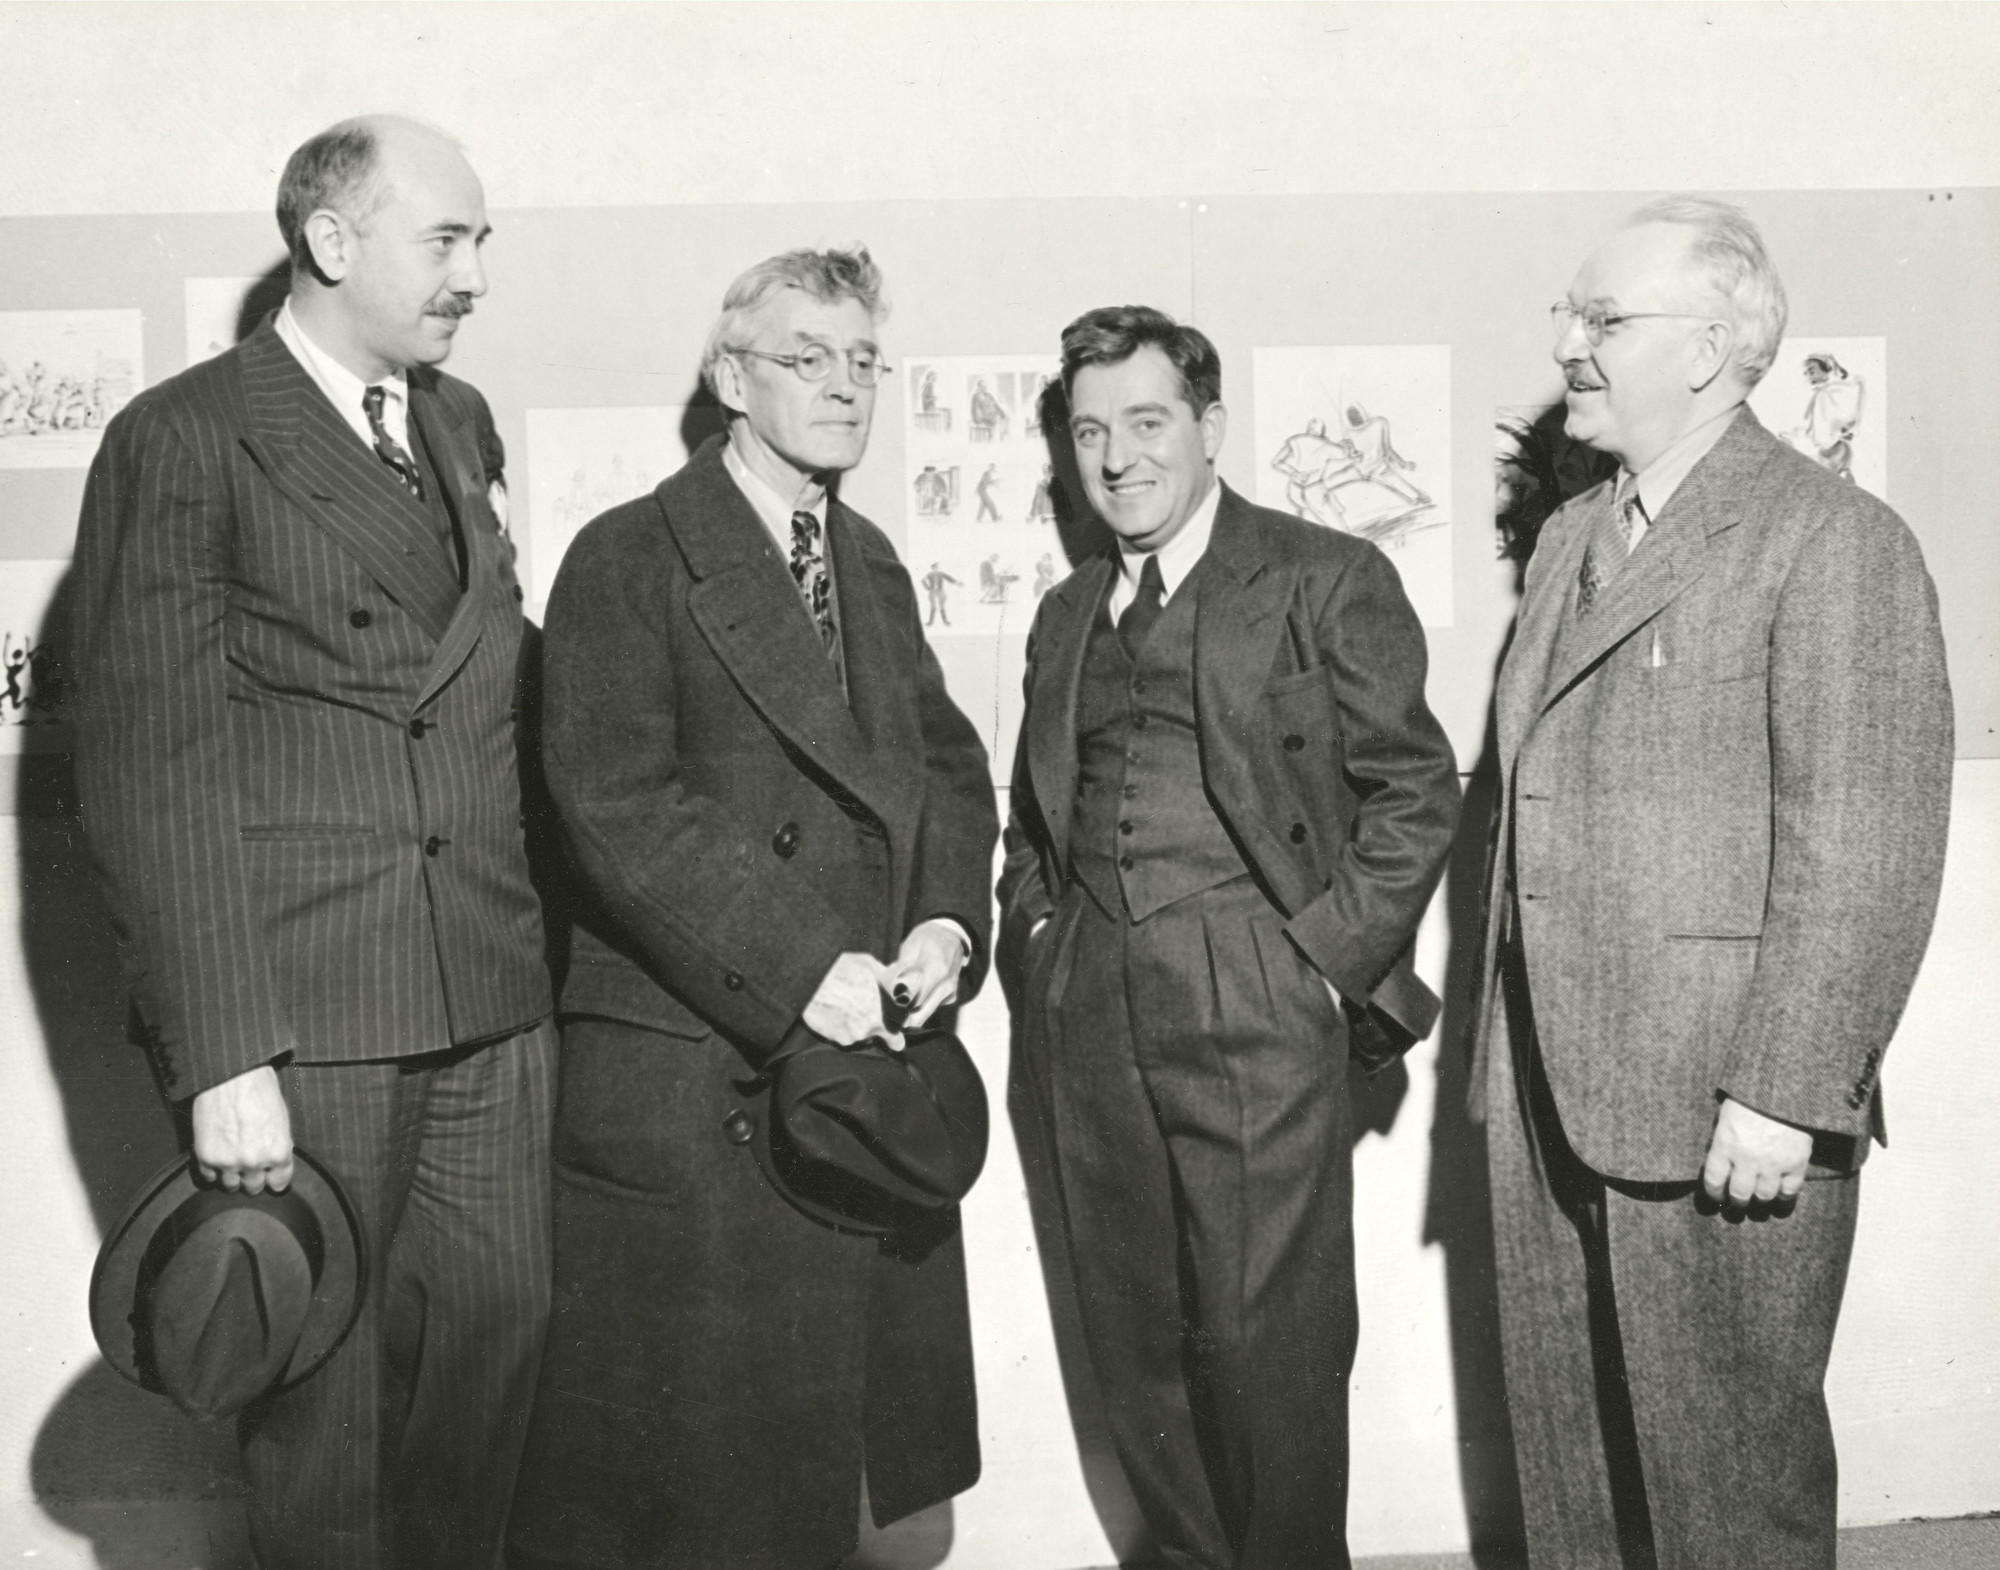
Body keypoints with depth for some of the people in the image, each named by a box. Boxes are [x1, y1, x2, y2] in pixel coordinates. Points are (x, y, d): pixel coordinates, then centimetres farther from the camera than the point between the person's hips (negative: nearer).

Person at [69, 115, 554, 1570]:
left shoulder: (460, 421, 15)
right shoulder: (183, 439, -6)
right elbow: (153, 768, -11)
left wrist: (539, 929, 7)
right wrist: (221, 1060, -17)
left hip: (495, 1000, 6)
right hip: (302, 1011, -6)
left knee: (501, 1327, 12)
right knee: (321, 1379, 6)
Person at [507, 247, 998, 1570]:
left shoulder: (872, 565, 16)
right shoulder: (628, 562, -7)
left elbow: (950, 765, 16)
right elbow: (620, 805, -16)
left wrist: (948, 921, -3)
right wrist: (802, 965, -20)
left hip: (867, 1054, 7)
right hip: (689, 1073, -6)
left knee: (856, 1393, 13)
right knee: (684, 1446, 3)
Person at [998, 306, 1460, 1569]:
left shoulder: (1327, 579, 1)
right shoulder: (1068, 615, 18)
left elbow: (1415, 790, -2)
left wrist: (1328, 958, -9)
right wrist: (1036, 934, 9)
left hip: (1259, 1009, -5)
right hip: (1089, 1022, 5)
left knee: (1270, 1339, -1)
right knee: (1137, 1340, 11)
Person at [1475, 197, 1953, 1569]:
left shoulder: (1832, 541, -10)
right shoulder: (1571, 538, 15)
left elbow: (1863, 853, -17)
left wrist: (1785, 1096, -20)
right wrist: (1507, 1046, 13)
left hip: (1719, 1112, -7)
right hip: (1544, 1097, 8)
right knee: (1566, 1449, 18)